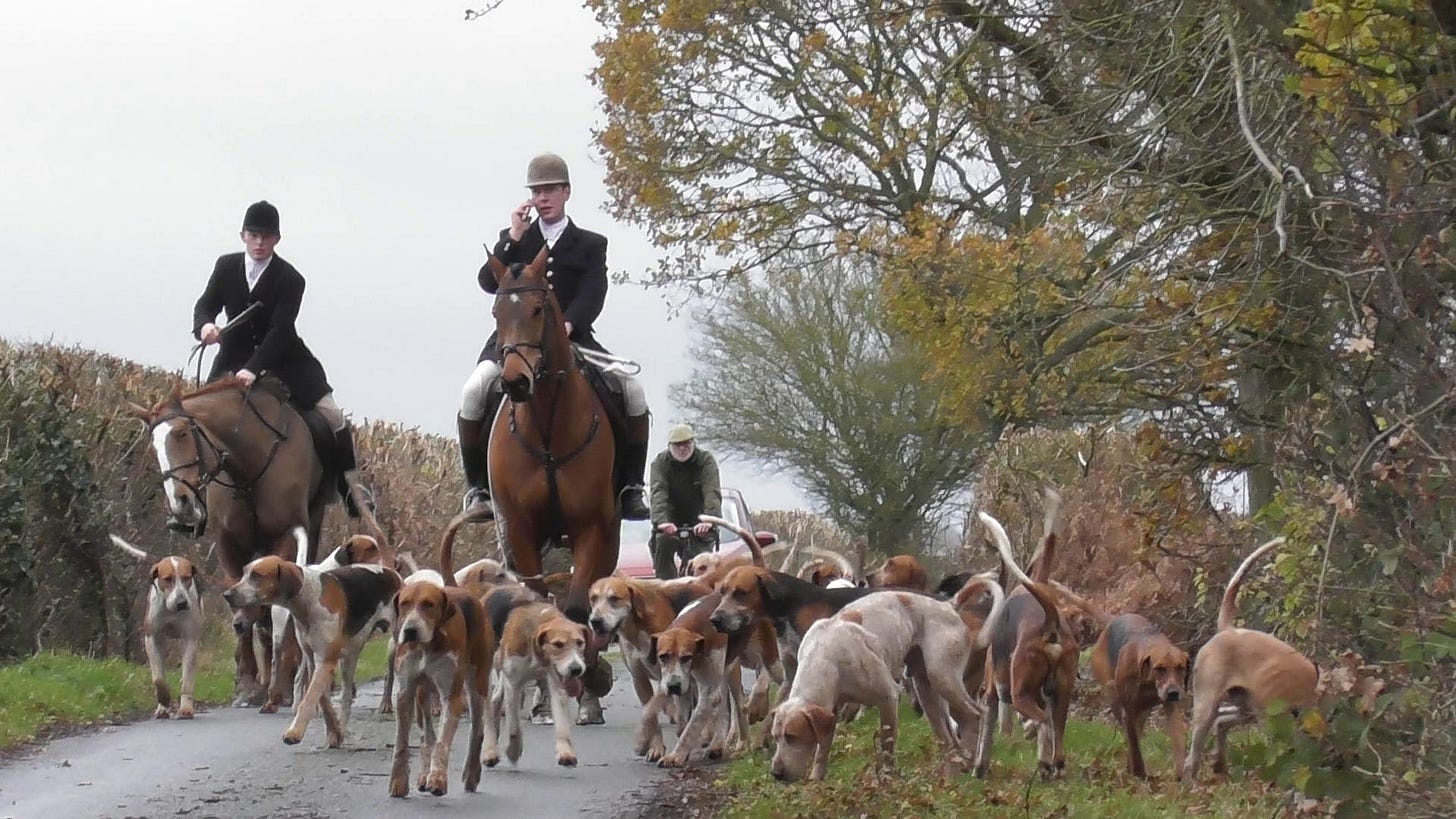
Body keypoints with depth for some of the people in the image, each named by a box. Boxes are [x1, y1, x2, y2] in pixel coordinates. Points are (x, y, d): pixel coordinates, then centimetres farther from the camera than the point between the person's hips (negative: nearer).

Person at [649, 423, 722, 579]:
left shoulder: (706, 460, -10)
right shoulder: (660, 461, -9)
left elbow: (712, 494, -24)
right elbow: (658, 494, -24)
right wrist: (662, 521, -43)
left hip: (697, 521, 0)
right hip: (670, 519, 0)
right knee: (663, 541, -28)